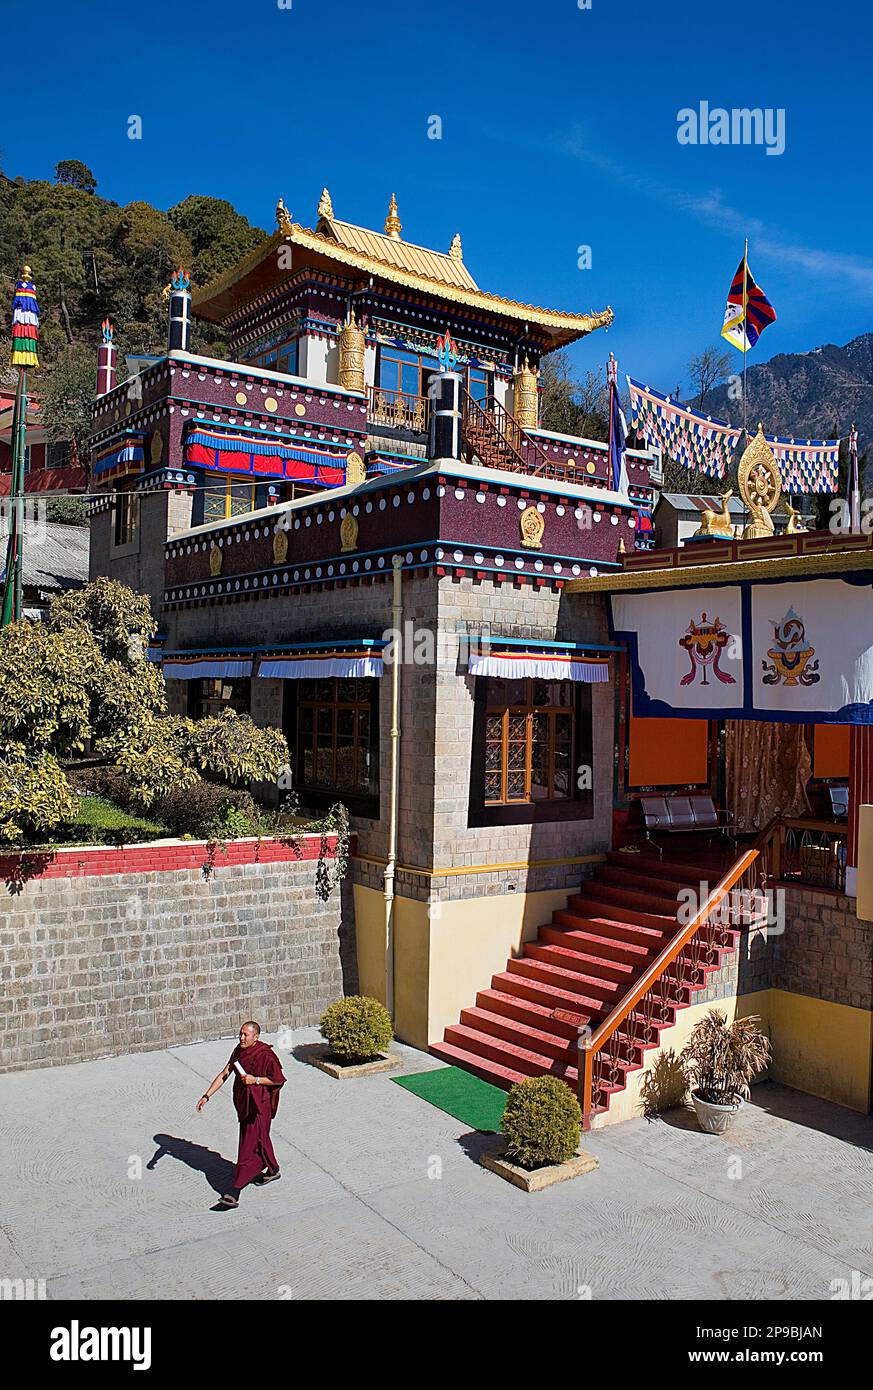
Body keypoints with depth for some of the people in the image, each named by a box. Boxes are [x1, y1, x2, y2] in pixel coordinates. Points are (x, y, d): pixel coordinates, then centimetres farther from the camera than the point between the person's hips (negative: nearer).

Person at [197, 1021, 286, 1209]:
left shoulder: (265, 1055, -20)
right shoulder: (239, 1051, 1)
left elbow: (279, 1079, -13)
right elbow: (223, 1075, 3)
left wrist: (255, 1080, -21)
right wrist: (207, 1096, -4)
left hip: (259, 1105, -8)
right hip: (244, 1104, 8)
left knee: (249, 1146, -7)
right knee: (260, 1138, 23)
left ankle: (235, 1193, -8)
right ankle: (273, 1171, 44)